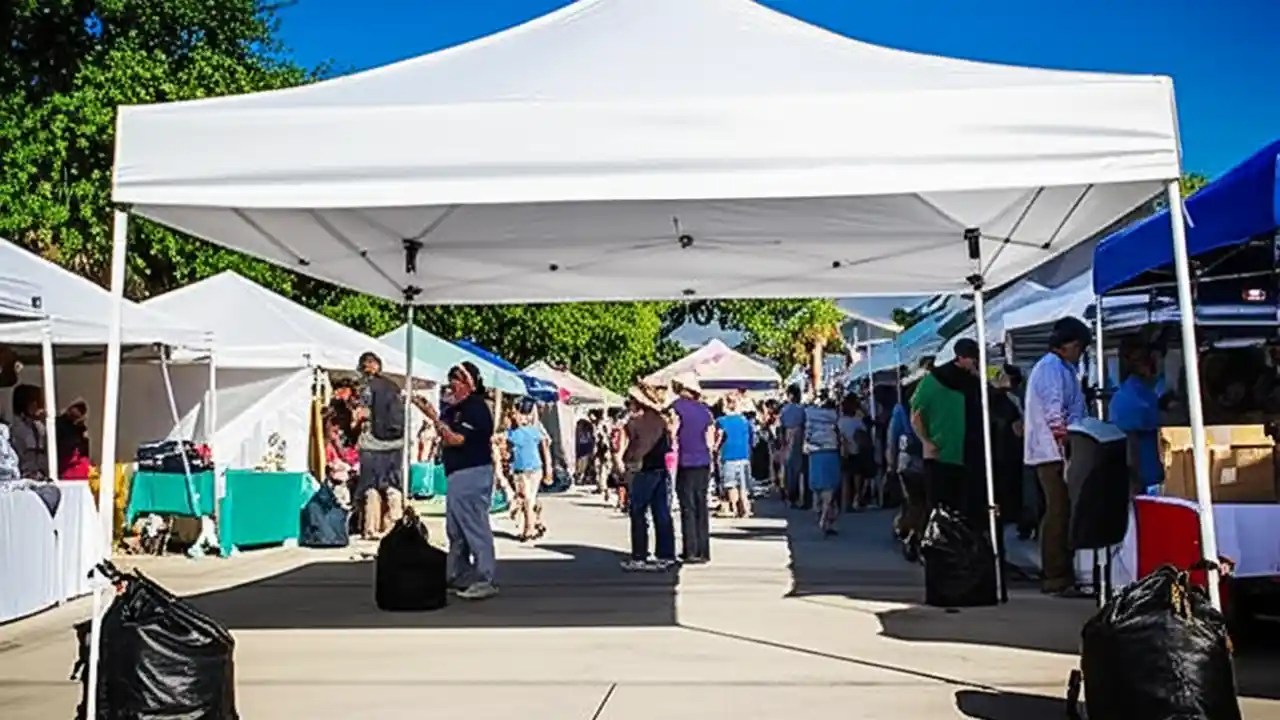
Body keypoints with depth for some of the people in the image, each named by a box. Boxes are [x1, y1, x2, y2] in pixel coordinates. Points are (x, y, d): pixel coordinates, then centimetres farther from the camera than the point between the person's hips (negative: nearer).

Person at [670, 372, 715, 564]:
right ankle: (703, 551, 13)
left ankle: (692, 552, -1)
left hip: (686, 464, -5)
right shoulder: (705, 410, 10)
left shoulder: (677, 406, -5)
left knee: (688, 509, -1)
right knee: (702, 508, 10)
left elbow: (672, 435, -11)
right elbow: (710, 442, 10)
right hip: (704, 464, 5)